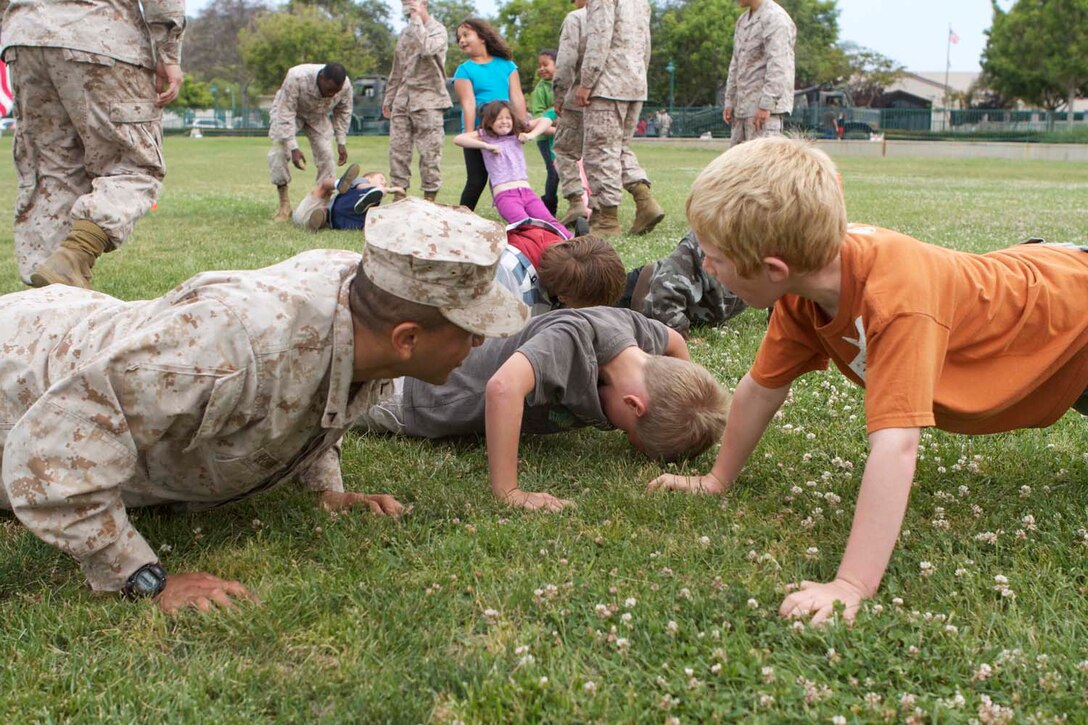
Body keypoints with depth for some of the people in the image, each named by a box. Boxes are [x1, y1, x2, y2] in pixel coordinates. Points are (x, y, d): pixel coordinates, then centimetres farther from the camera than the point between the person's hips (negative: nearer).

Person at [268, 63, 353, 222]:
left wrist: (341, 142, -11)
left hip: (317, 116, 3)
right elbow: (286, 114, -37)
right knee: (279, 152, -19)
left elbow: (343, 112, -8)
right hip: (287, 110, -3)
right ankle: (284, 204, -11)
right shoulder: (296, 78, -42)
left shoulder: (345, 85, -29)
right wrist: (293, 148, -42)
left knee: (325, 153, -11)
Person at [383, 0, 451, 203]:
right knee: (398, 149, 2)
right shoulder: (405, 33, 17)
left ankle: (429, 197, 0)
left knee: (429, 152, -6)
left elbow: (427, 48, -25)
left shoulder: (438, 30, -2)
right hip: (402, 100, 6)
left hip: (428, 101, -6)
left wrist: (417, 18, -14)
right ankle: (399, 196, 8)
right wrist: (389, 97, 19)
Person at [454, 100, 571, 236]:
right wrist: (487, 146, -5)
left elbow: (545, 121, 25)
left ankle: (569, 239, -43)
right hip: (504, 194, -4)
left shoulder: (517, 134, 22)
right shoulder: (484, 135, 14)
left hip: (527, 190, 4)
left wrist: (531, 135, 7)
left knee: (548, 220, -23)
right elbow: (457, 139, 0)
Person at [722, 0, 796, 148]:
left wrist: (766, 104, -24)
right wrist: (729, 101, 16)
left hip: (764, 109, -9)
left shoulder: (775, 18, -10)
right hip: (743, 107, 9)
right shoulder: (743, 20, 19)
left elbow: (778, 65, -18)